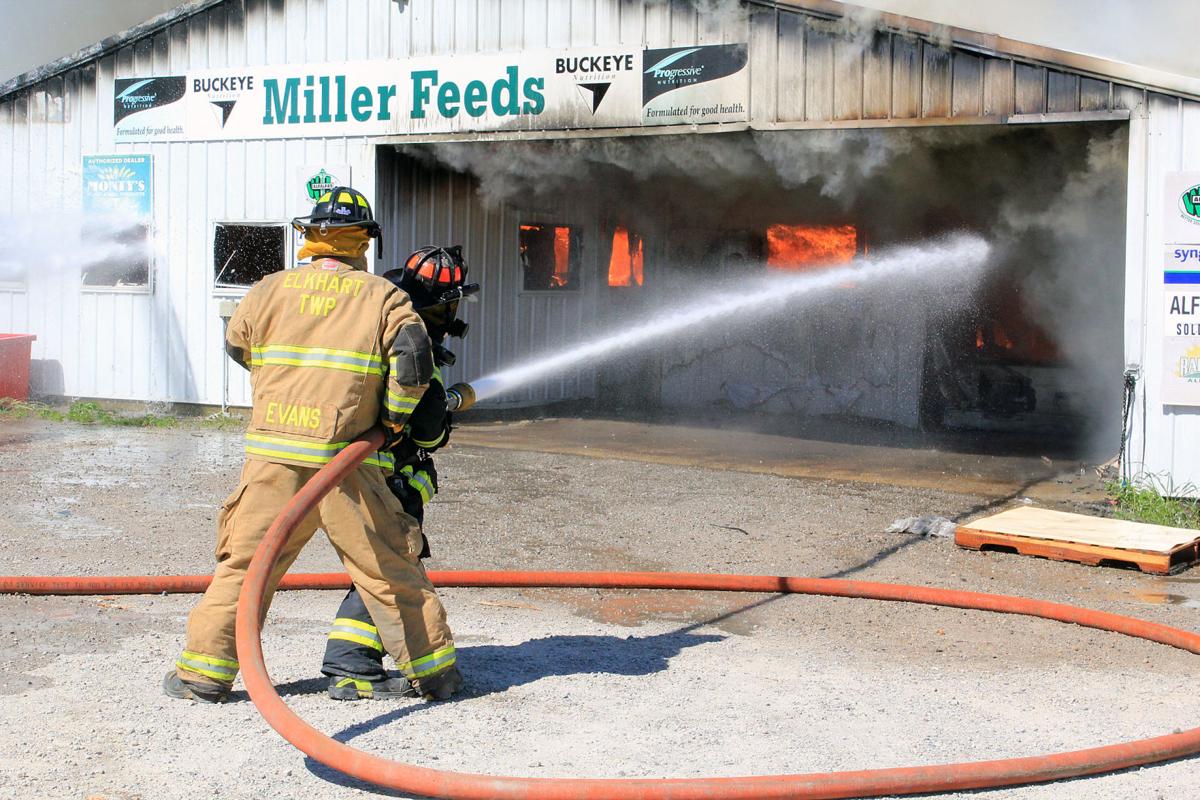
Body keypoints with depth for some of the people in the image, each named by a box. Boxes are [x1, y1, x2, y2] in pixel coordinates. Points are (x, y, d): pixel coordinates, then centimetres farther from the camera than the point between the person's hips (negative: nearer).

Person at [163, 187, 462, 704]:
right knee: (392, 571, 9)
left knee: (242, 565, 13)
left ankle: (205, 671, 14)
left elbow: (237, 347, 23)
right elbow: (414, 357, -10)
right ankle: (434, 672, 18)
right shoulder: (383, 296, 2)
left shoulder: (268, 291, 8)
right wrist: (395, 416, 5)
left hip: (274, 458, 1)